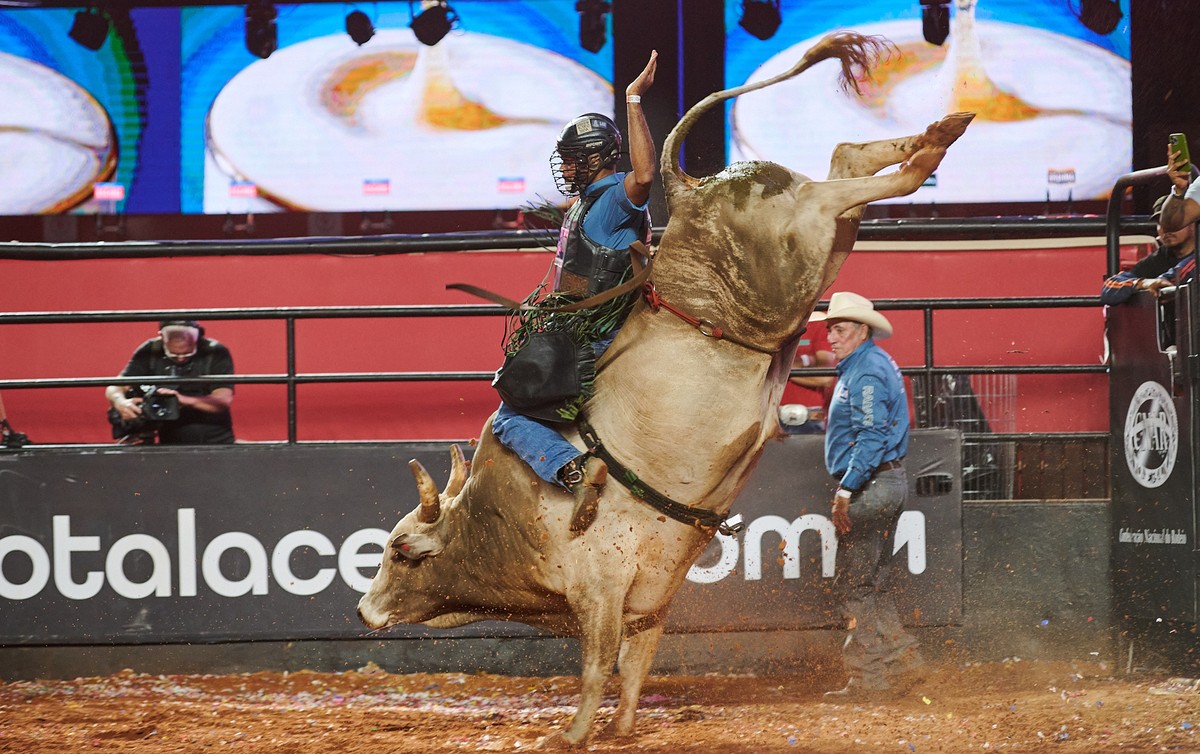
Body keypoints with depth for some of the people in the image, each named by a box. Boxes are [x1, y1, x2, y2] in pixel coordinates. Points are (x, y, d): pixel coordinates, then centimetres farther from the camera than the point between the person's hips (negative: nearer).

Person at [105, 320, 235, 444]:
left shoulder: (215, 353, -5)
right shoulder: (149, 352, 1)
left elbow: (225, 399, -13)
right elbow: (114, 388, 0)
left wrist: (185, 400, -27)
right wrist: (120, 402, -23)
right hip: (170, 444, 3)